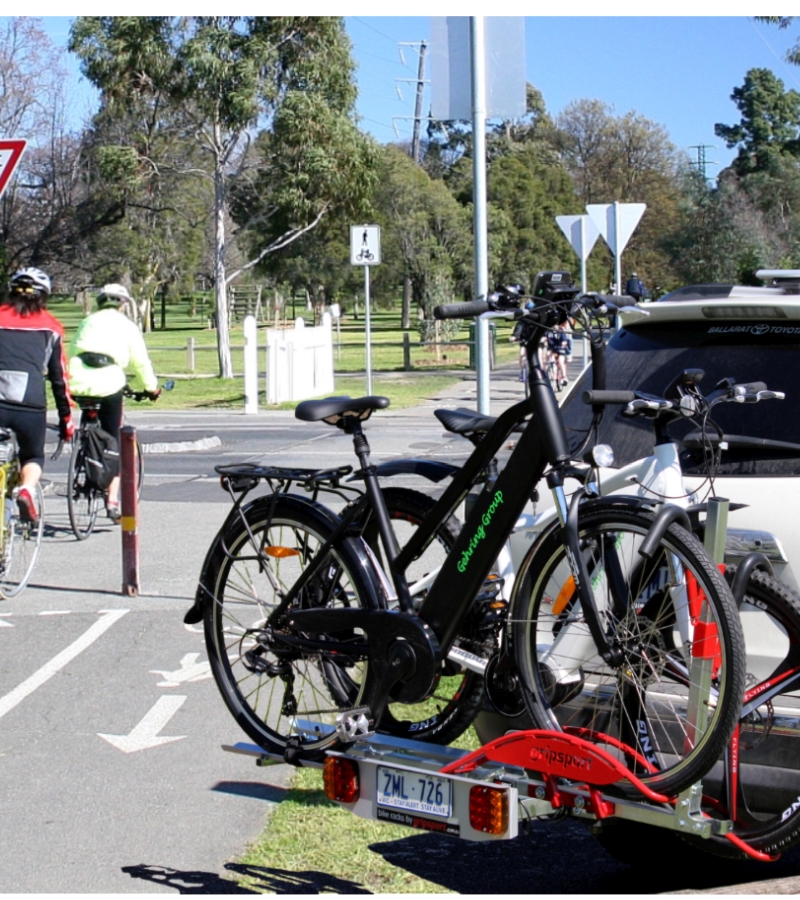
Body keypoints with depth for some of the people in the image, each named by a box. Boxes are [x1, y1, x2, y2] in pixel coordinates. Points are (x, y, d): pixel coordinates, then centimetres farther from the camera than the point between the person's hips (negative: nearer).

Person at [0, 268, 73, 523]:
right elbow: (59, 377, 18)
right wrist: (66, 418, 27)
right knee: (33, 457, 23)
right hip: (31, 406, 0)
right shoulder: (49, 326, 17)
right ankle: (27, 489, -7)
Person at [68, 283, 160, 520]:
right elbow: (141, 363, 14)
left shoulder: (88, 322, 22)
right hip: (108, 385, -2)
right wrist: (151, 388, 28)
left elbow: (72, 353, 21)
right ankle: (112, 500, 3)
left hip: (79, 384, 3)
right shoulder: (127, 327, 14)